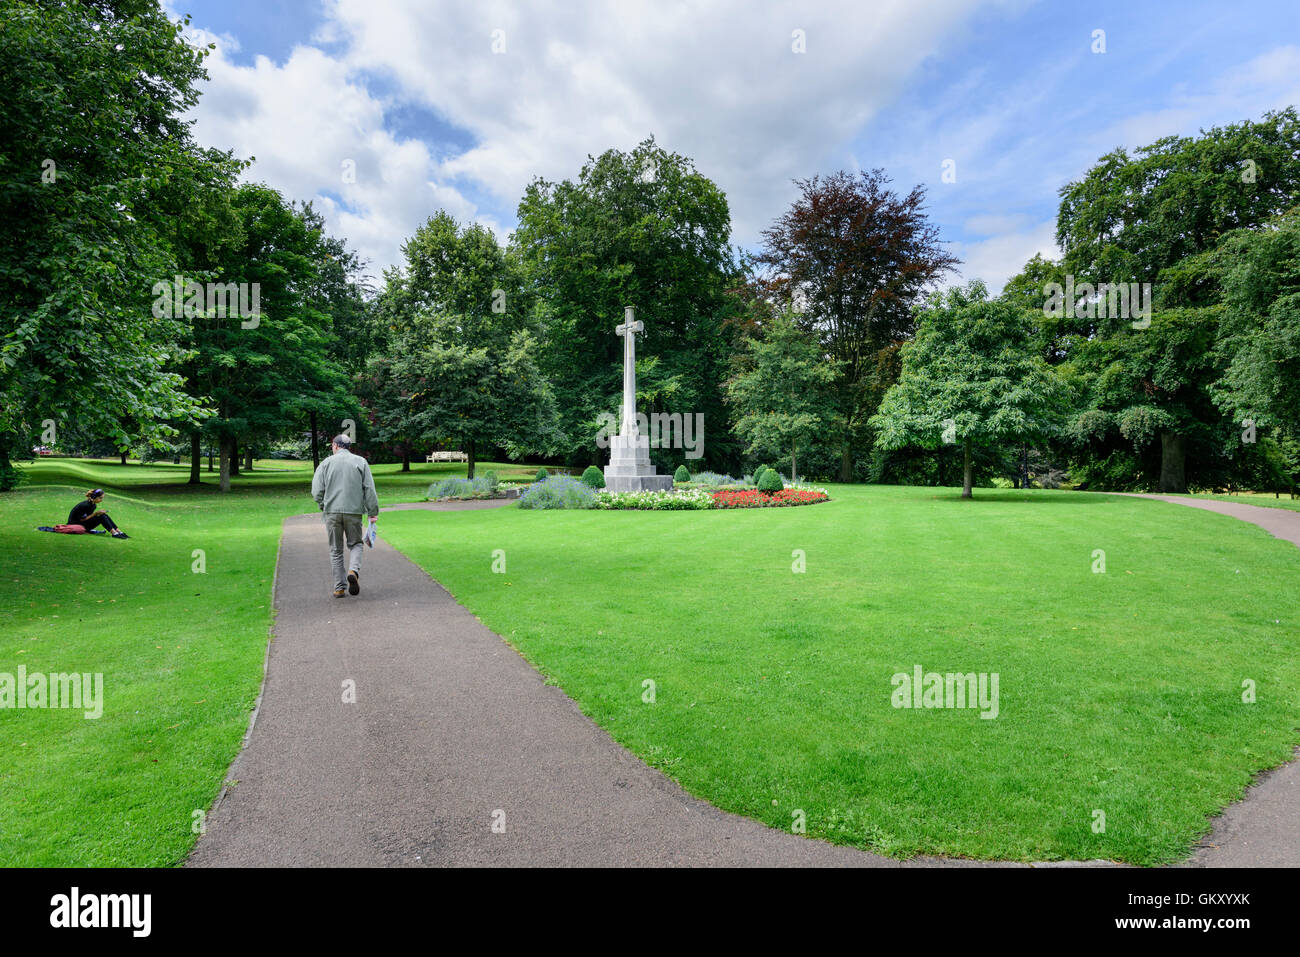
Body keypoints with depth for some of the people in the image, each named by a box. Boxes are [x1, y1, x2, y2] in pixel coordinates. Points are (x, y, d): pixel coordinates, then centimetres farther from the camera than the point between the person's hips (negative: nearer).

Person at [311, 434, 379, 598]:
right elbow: (369, 489, -1)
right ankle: (354, 570, -14)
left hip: (332, 512, 0)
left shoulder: (327, 463, 4)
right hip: (354, 511, 0)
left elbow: (317, 491, -2)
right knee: (355, 544, 14)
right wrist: (373, 511, 2)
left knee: (336, 550, 9)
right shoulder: (360, 462, 5)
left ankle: (339, 587, 8)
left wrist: (324, 507, 15)